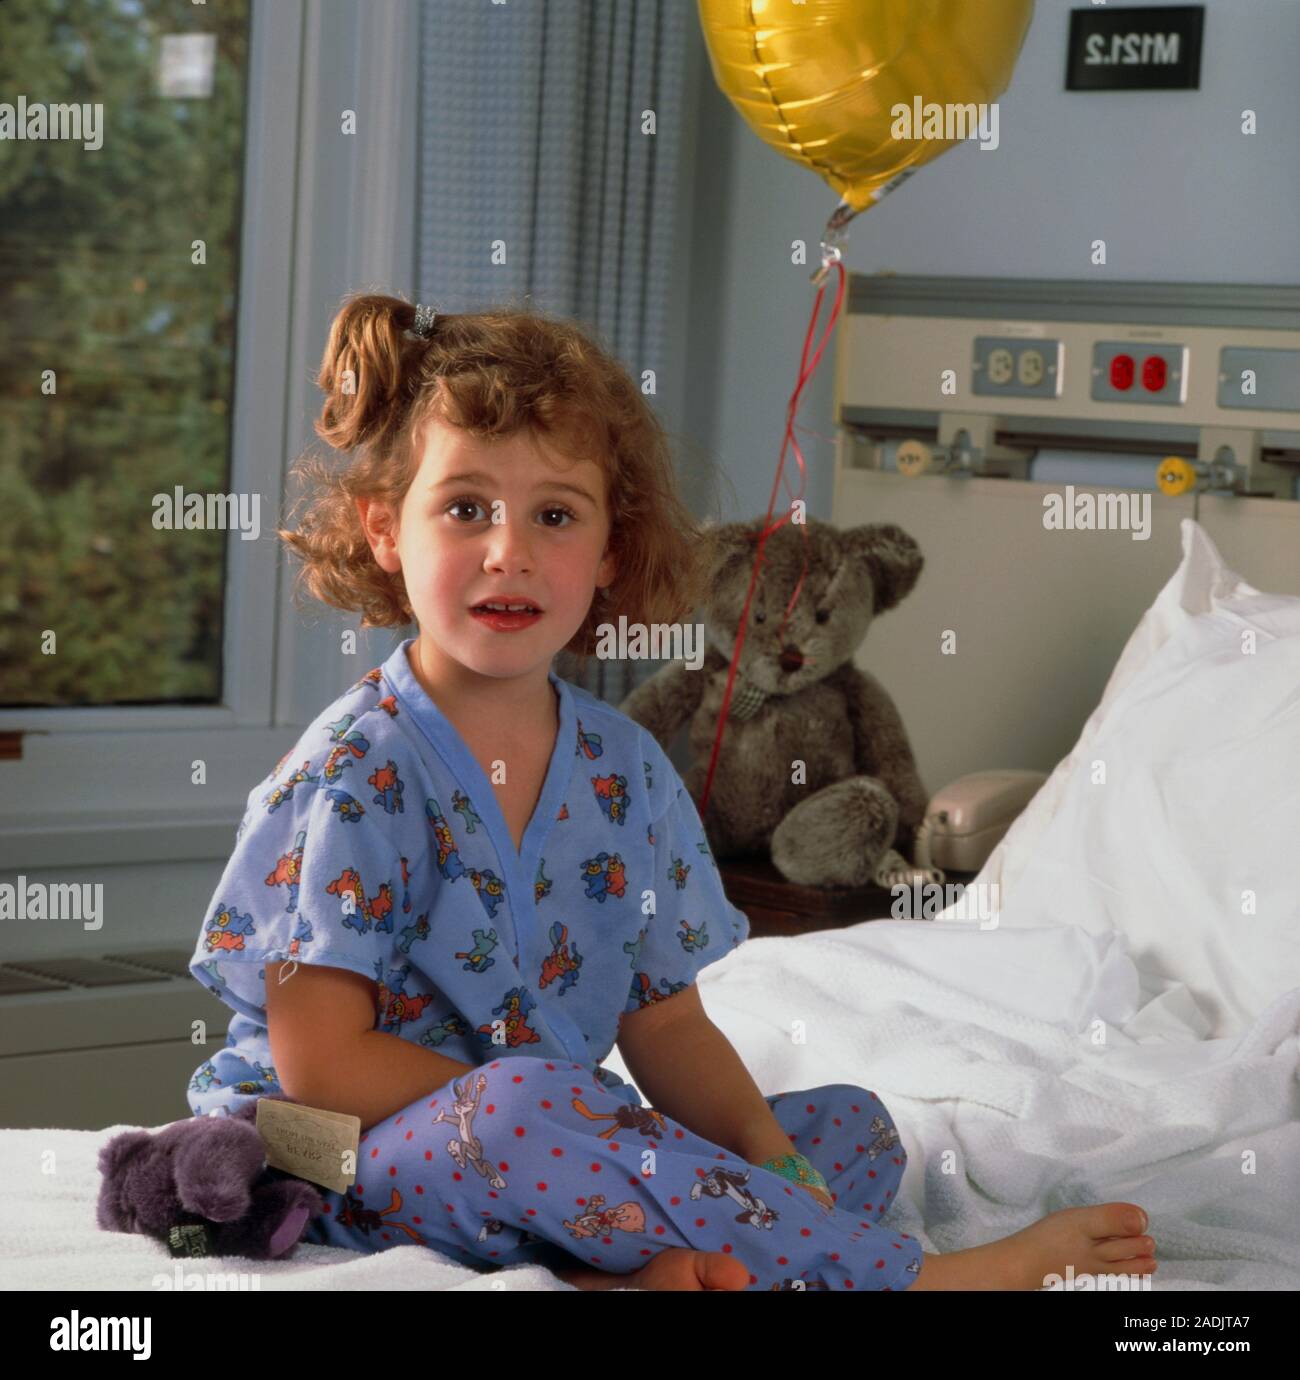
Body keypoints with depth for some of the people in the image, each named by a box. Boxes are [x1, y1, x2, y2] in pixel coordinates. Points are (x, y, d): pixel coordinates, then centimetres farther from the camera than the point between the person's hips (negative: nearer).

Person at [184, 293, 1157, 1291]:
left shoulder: (627, 771, 6)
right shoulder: (357, 774, -13)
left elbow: (665, 1025, 7)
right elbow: (320, 1059, -17)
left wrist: (763, 1158, -12)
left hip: (560, 1174, 7)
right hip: (369, 1171, -7)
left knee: (857, 1126, 0)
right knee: (522, 1105, -37)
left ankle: (651, 1271, -34)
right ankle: (923, 1277, -30)